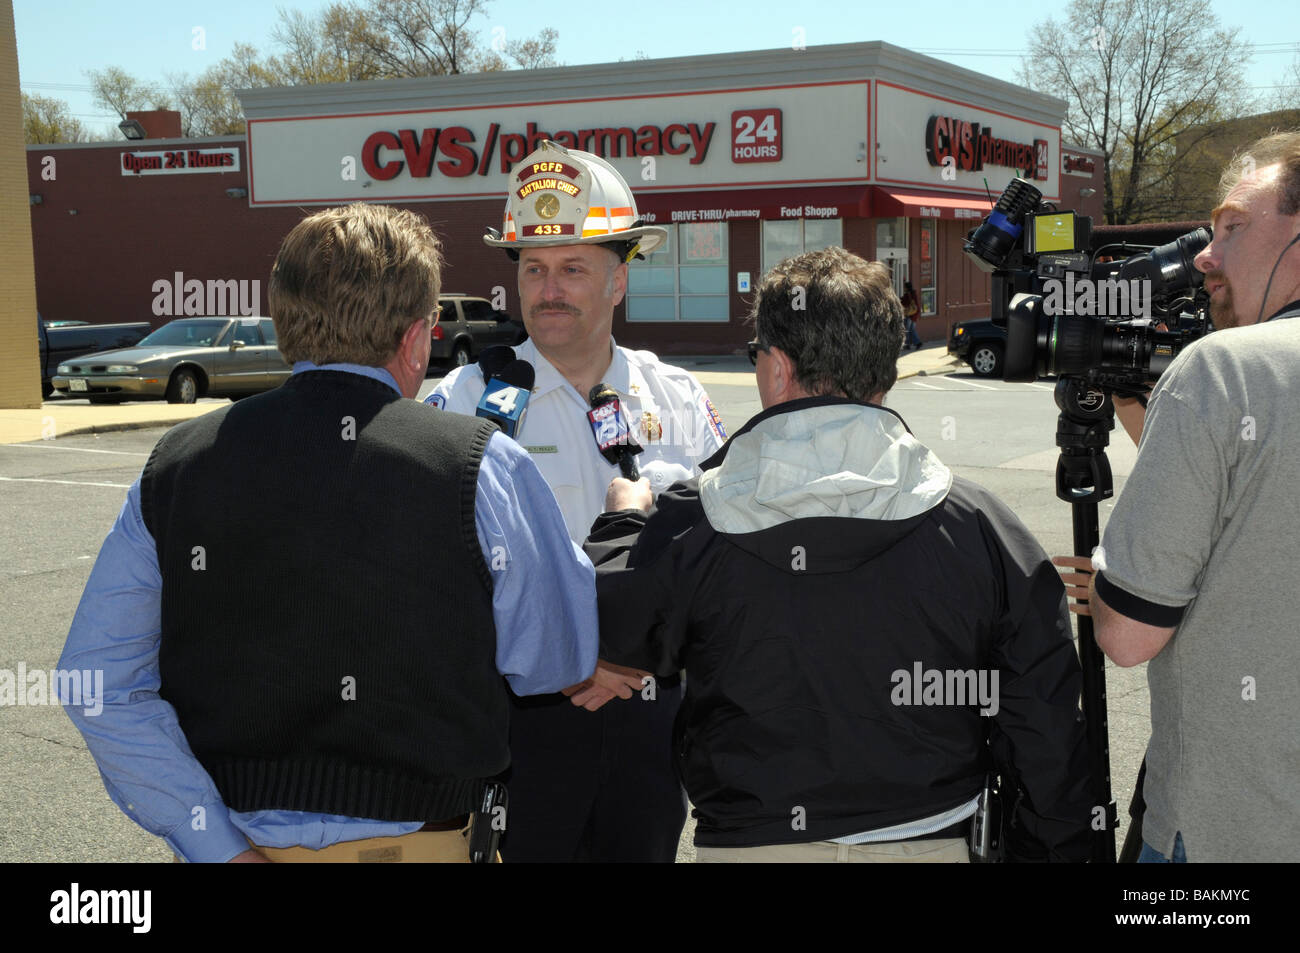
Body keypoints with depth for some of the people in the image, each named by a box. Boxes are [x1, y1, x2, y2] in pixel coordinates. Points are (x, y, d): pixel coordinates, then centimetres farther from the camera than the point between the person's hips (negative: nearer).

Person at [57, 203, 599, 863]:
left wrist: (219, 847, -6)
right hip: (416, 840, -3)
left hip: (239, 834, 4)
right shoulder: (484, 470, -14)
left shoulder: (174, 467, -4)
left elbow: (102, 682, -7)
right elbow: (557, 662, -5)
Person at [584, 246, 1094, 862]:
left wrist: (622, 522, 21)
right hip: (931, 842, 1)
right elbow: (1046, 740, -4)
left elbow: (607, 631, 4)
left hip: (750, 843, -1)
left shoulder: (686, 530, -13)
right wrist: (1051, 850, 10)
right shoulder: (984, 531, -9)